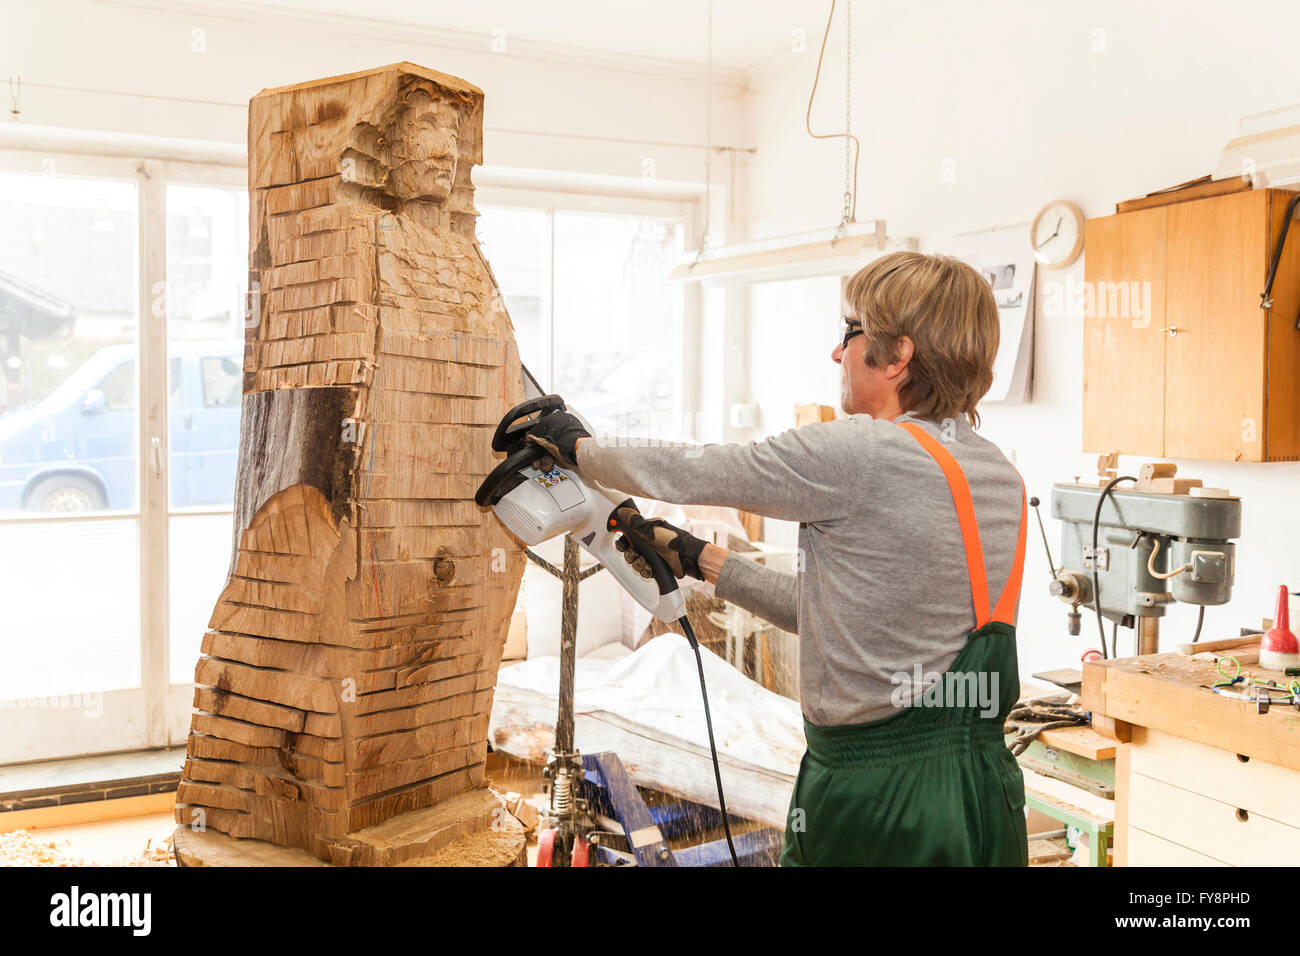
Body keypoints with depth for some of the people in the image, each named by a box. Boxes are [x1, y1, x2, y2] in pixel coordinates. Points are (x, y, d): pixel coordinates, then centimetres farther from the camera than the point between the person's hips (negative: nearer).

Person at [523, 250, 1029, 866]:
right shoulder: (1003, 478, 5)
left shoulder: (858, 454, -20)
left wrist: (576, 446, 11)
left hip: (875, 809, -7)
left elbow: (687, 474, -8)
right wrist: (696, 559, 16)